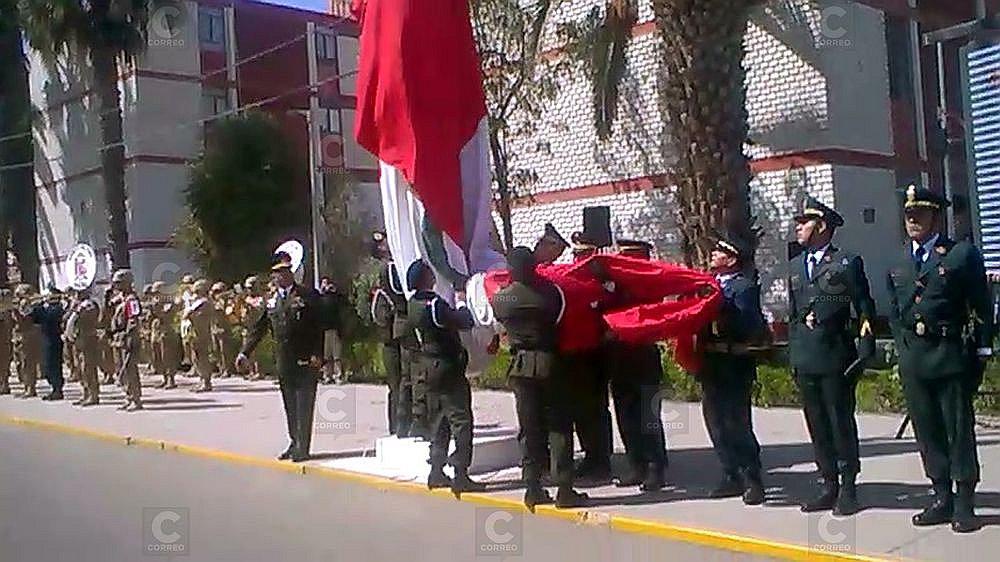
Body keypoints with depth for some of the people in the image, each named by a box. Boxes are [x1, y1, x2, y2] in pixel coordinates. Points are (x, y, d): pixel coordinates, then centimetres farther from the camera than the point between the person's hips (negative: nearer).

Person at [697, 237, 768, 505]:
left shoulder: (744, 286, -7)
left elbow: (750, 325, -19)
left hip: (734, 365, -8)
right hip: (711, 363, 8)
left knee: (737, 422, -7)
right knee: (717, 422, 12)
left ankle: (752, 480, 3)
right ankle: (732, 476, 22)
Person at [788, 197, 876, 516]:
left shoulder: (848, 262, -2)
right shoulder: (795, 267, 15)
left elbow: (865, 309, -3)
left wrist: (866, 350, -8)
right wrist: (792, 352, 14)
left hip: (836, 355, -5)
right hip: (804, 357, 5)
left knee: (841, 422, 1)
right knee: (817, 424, 9)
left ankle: (848, 489, 11)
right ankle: (829, 486, 19)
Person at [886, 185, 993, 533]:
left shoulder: (962, 254, -2)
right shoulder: (898, 264, 12)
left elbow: (982, 306, -1)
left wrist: (981, 353, -3)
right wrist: (903, 345, 12)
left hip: (951, 357, -5)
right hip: (912, 360, 5)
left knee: (959, 429, 1)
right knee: (927, 431, 9)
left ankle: (964, 504, 9)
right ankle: (942, 499, 19)